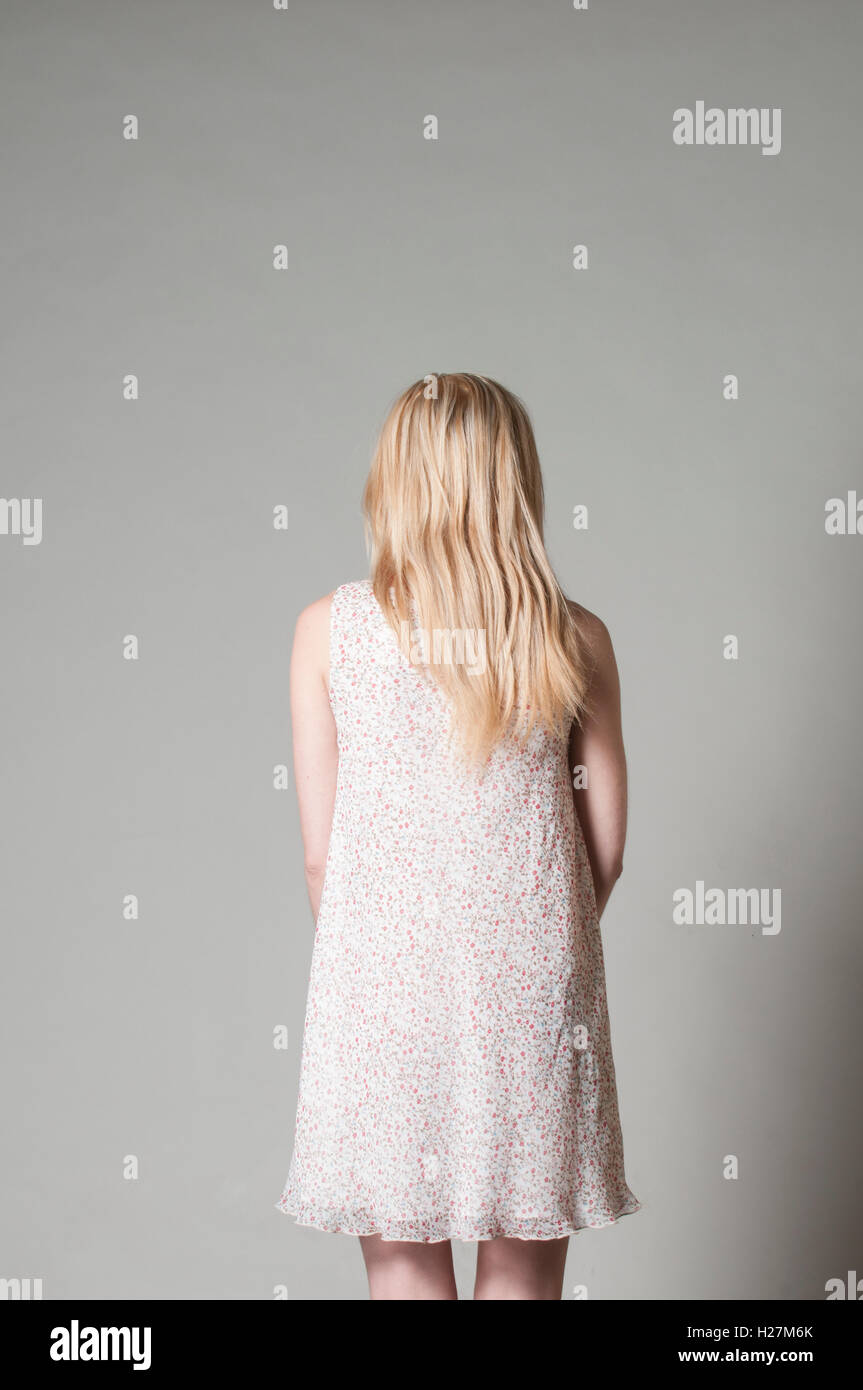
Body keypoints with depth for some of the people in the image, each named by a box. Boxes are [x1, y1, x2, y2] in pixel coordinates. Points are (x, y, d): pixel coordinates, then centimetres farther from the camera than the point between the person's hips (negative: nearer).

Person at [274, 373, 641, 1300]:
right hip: (530, 983, 1)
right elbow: (606, 849, 1)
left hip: (380, 981, 0)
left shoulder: (327, 630, -6)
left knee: (405, 1267, 13)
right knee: (523, 1272, 14)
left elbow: (318, 850, -3)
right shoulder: (575, 640, -4)